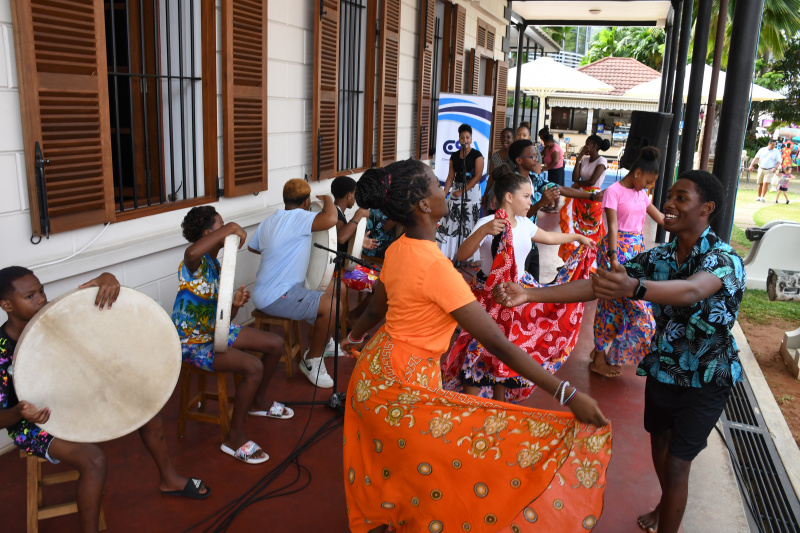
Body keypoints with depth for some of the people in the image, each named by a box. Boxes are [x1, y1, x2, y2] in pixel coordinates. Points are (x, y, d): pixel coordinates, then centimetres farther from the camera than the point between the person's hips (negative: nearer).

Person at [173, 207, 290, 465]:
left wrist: (235, 303, -16)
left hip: (215, 329, 9)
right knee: (253, 367, -27)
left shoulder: (217, 266, 7)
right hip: (193, 342, -9)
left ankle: (258, 402, 30)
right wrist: (230, 228, -41)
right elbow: (191, 253, -51)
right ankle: (235, 438, -10)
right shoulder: (196, 263, -20)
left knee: (276, 344, 7)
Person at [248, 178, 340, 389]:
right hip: (276, 298, -11)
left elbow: (252, 247, 23)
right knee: (332, 307, -22)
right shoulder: (298, 217, -18)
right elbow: (331, 219, -33)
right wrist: (328, 199, -12)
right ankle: (311, 360, -4)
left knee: (335, 287, 17)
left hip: (266, 290, 11)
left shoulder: (269, 221, 11)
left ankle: (323, 342, 32)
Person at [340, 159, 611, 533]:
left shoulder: (397, 250, -2)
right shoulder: (435, 266, -28)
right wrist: (568, 395, -25)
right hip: (402, 385, -9)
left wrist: (354, 337, 37)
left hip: (373, 371, 9)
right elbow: (497, 343, -28)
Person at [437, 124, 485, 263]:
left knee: (469, 223, -3)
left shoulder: (477, 155, -3)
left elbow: (478, 176, -11)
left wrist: (461, 191, -15)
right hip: (456, 191, 5)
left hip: (471, 192, -4)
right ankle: (452, 253, 13)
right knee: (452, 222, 3)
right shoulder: (454, 156, 10)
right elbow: (450, 177, 9)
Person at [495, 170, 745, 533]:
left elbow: (691, 290, -45)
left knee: (676, 464, -2)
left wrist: (633, 287, -65)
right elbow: (595, 286, -13)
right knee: (659, 443, 20)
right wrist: (530, 294, -24)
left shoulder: (723, 258, -22)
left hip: (705, 380, -5)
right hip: (662, 368, 5)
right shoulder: (658, 258, -5)